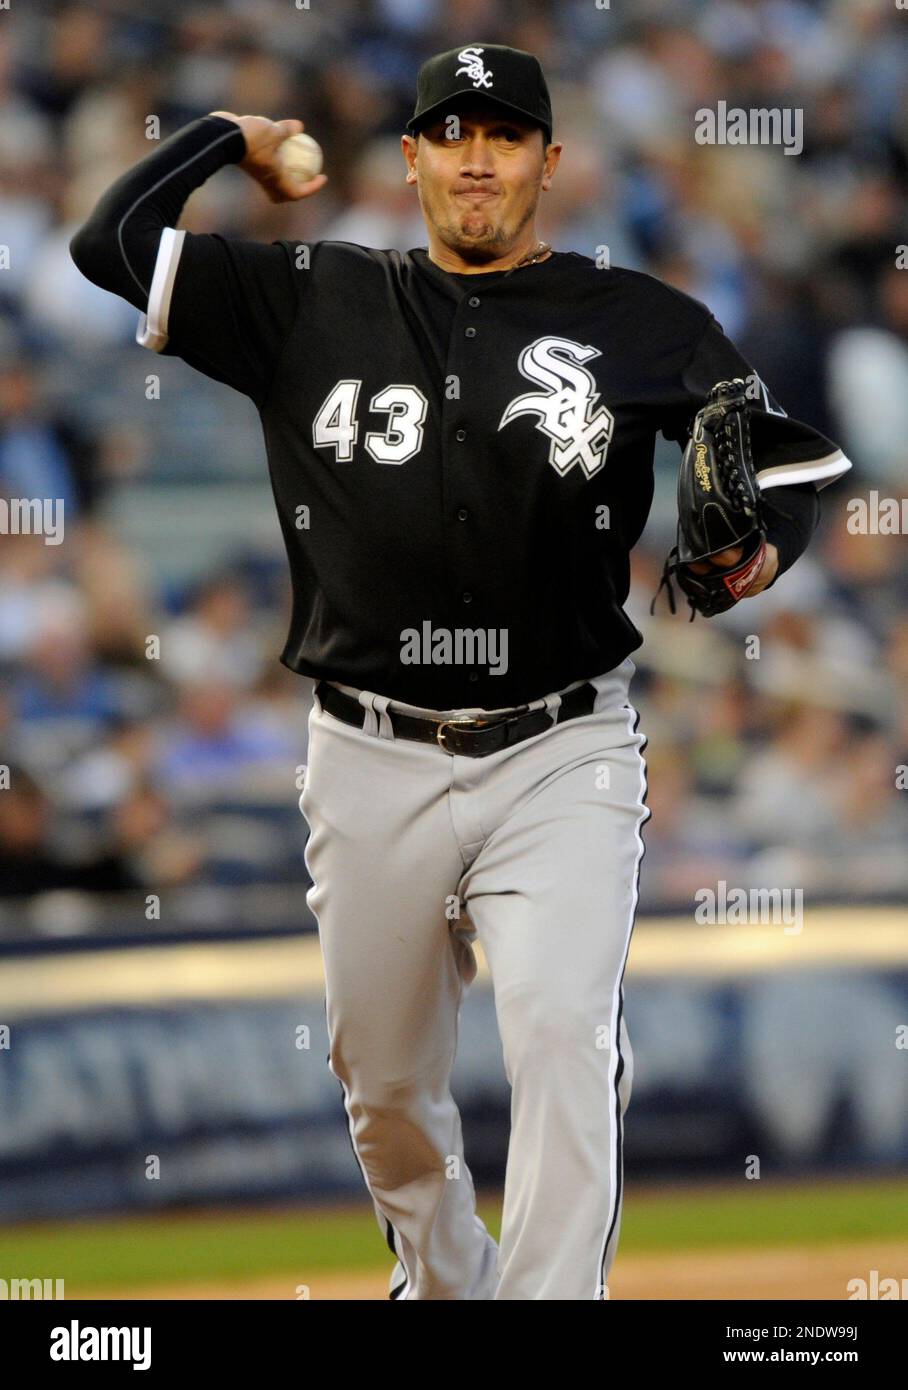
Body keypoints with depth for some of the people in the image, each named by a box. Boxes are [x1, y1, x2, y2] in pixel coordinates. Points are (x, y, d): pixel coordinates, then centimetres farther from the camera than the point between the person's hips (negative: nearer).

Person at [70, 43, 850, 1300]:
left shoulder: (640, 324, 4)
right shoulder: (313, 303, 6)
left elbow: (785, 453, 9)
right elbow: (112, 243, 1)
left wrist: (761, 548, -12)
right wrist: (232, 137, 13)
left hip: (560, 760, -2)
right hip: (372, 765, 2)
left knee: (563, 1032, -22)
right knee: (385, 1085, 12)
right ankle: (443, 1283, 35)